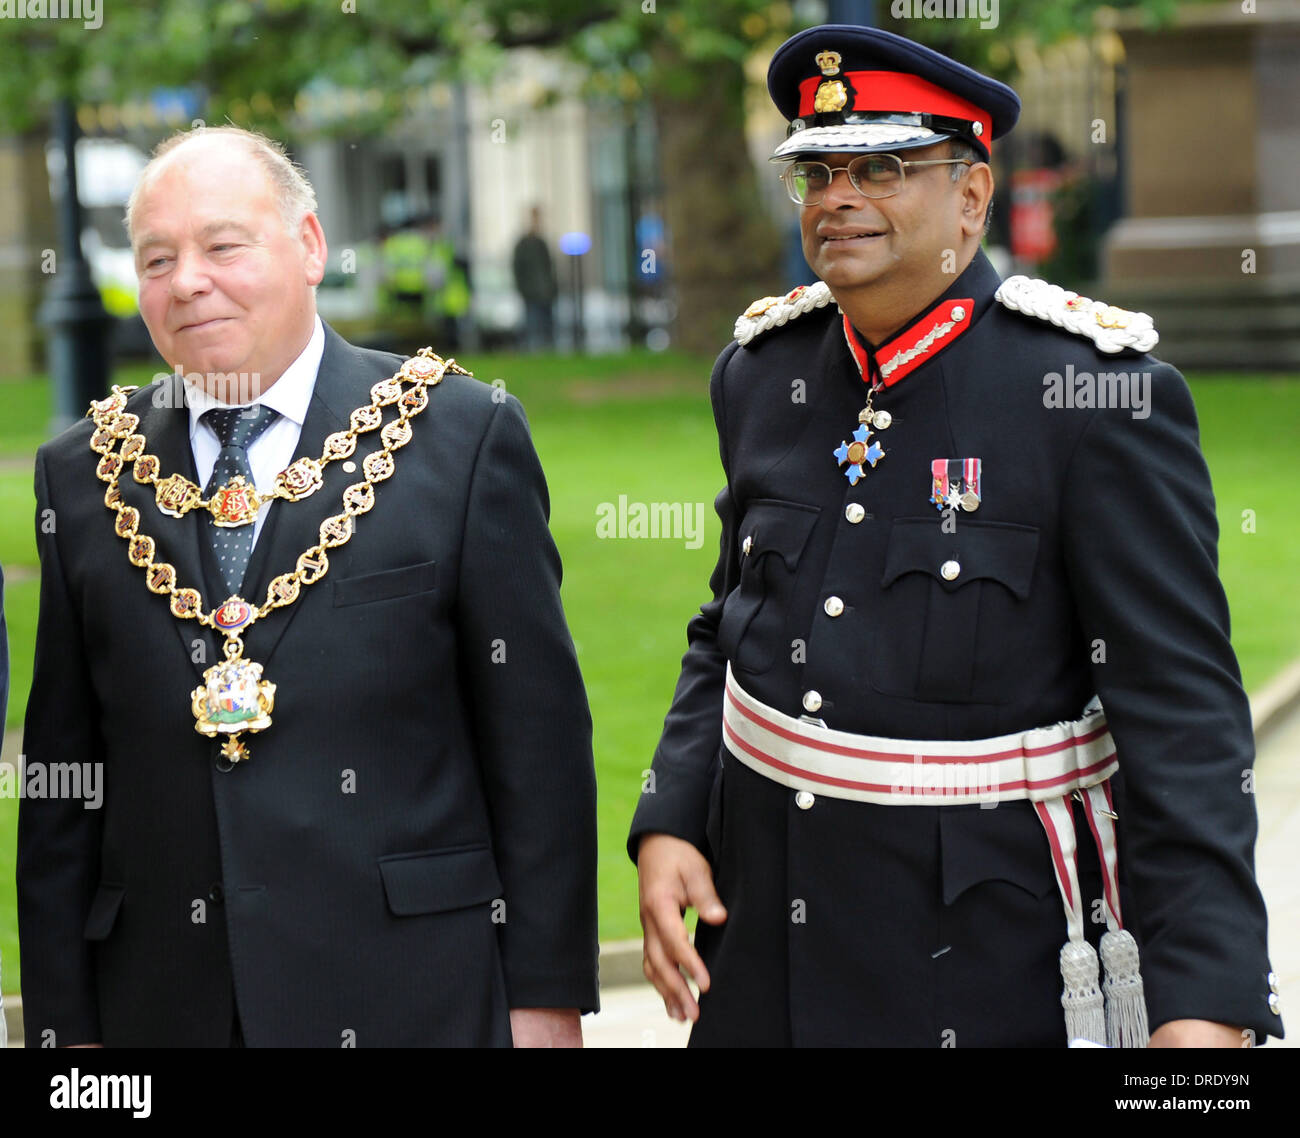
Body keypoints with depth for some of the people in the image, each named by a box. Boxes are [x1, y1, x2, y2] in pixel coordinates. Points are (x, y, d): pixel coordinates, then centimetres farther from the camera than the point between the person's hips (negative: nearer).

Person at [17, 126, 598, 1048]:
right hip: (166, 1001, 3)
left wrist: (547, 994, -4)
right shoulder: (82, 476, 8)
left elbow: (539, 738, -1)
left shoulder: (462, 435, 0)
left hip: (408, 997, -2)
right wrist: (63, 1022, 6)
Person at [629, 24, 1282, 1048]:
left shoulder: (1099, 391, -15)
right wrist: (668, 824, 0)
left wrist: (1204, 1000, -25)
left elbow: (1181, 706, -18)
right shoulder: (763, 370, 4)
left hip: (987, 955, -5)